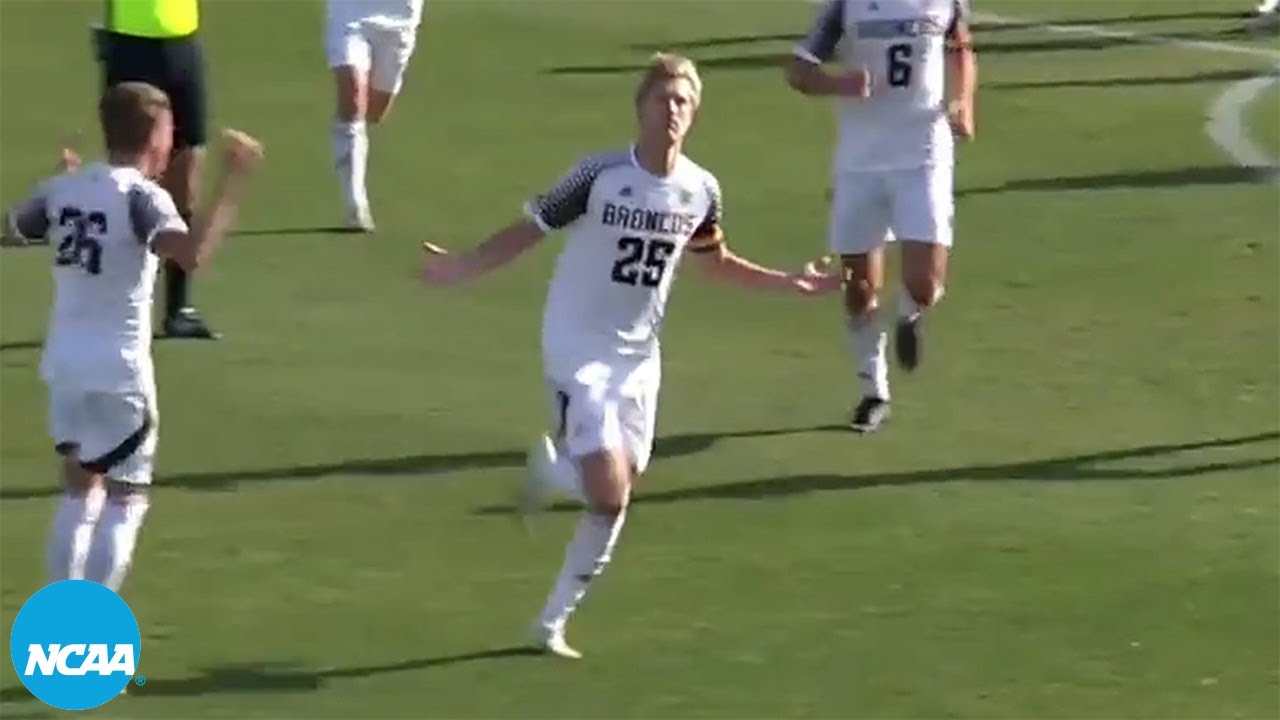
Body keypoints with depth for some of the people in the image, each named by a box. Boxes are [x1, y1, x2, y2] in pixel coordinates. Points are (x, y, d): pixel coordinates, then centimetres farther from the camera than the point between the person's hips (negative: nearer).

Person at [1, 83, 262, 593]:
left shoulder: (63, 188, 3)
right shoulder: (142, 196, -16)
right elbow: (191, 254, -34)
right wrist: (233, 180, -30)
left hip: (63, 362, 6)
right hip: (118, 369, -6)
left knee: (81, 488, 20)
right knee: (125, 499, 3)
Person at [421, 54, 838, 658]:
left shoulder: (701, 190, -1)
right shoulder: (600, 175, -16)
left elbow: (715, 261, 18)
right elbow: (529, 229, -11)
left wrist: (789, 283, 13)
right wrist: (464, 268, -24)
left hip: (638, 355, 6)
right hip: (579, 349, -6)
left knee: (617, 499, 9)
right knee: (609, 493, -18)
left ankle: (554, 622, 25)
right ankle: (549, 469, 17)